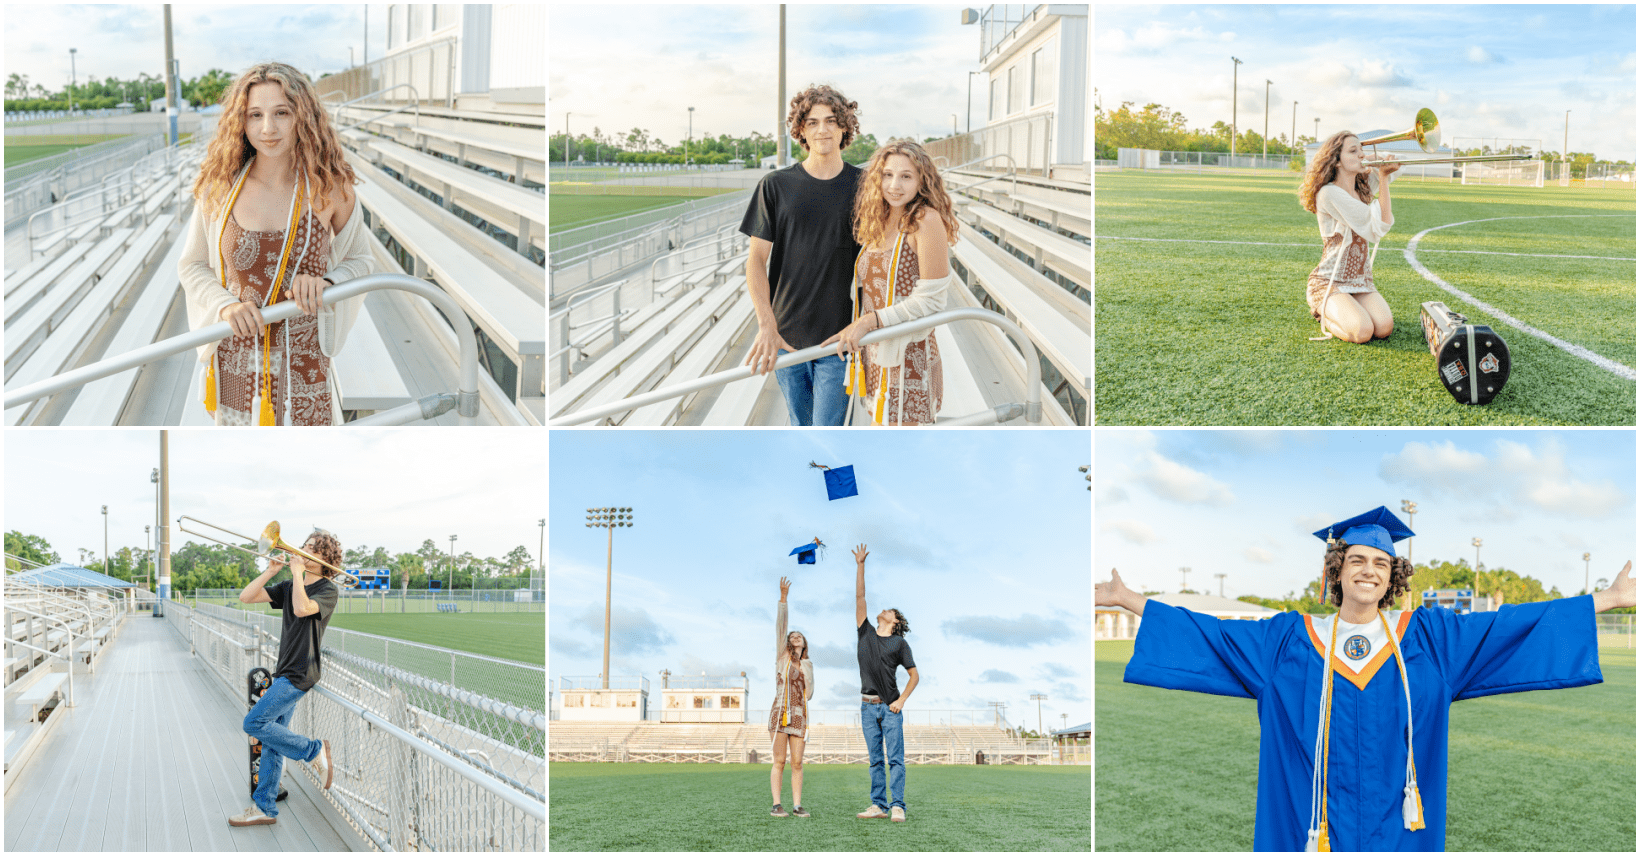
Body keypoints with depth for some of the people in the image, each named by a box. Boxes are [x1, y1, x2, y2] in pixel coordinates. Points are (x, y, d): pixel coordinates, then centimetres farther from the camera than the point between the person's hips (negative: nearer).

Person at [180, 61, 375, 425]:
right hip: (234, 364, 1)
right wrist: (225, 305, -13)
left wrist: (325, 284, -14)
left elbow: (361, 260, 7)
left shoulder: (330, 191, -7)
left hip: (303, 364, -1)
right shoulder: (219, 189, -4)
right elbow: (191, 265, 7)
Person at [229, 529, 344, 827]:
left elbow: (302, 609, -29)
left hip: (299, 674, -8)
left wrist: (297, 572, -19)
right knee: (271, 743, 8)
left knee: (254, 723, -16)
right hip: (285, 673, 8)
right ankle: (264, 808, 14)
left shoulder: (328, 590, -8)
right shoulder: (289, 587, 14)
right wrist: (271, 570, -2)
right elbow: (246, 597, 8)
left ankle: (314, 751, -4)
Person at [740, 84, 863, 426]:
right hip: (785, 335, 2)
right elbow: (756, 260, -3)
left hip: (840, 335, -1)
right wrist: (766, 325, -18)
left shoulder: (863, 186, 0)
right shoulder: (775, 186, 0)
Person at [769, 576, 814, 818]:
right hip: (780, 712, -3)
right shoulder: (782, 657, 7)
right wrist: (783, 597, -9)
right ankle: (776, 805, -4)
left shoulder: (808, 665, 16)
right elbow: (780, 625, -2)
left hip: (799, 715, 3)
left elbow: (809, 693, 17)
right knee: (779, 761, -5)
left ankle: (797, 805, 2)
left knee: (797, 763, 0)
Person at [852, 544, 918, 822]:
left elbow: (914, 675, 5)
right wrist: (860, 566, 7)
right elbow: (859, 597, 10)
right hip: (868, 705, 3)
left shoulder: (899, 643, 4)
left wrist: (901, 701, -8)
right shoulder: (866, 633, 12)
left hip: (890, 706, -3)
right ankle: (878, 805, 3)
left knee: (895, 758, -7)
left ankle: (897, 806, -11)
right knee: (875, 759, 3)